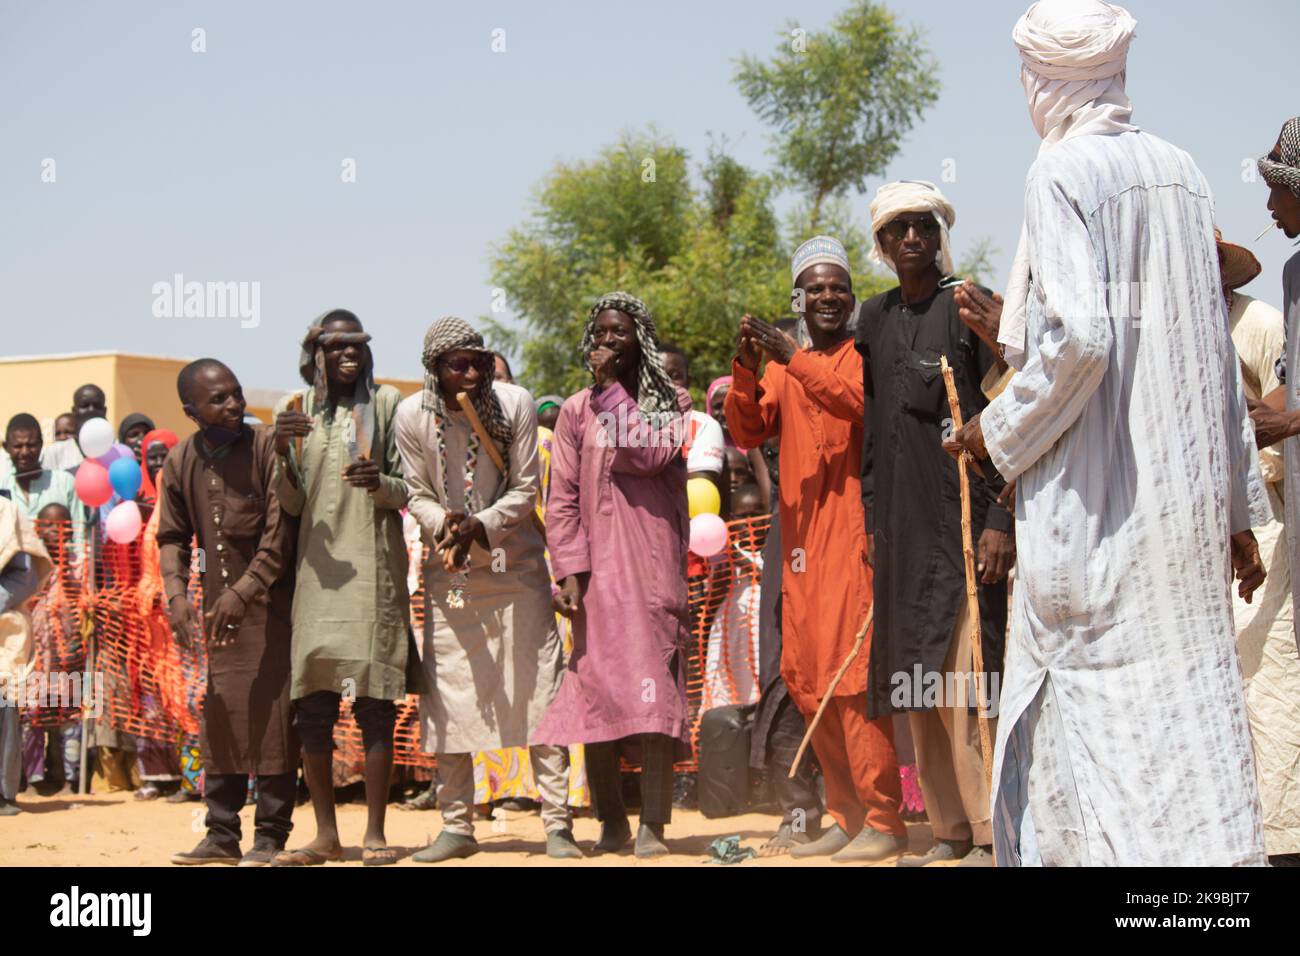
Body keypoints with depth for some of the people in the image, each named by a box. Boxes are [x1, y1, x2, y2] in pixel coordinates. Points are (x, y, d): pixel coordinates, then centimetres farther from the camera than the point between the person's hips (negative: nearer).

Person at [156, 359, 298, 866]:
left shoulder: (267, 448, -11)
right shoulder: (180, 462, 3)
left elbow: (280, 532, -16)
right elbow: (173, 537, 8)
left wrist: (244, 591, -23)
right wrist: (176, 594, -9)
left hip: (272, 600, -5)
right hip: (219, 606, 5)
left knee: (273, 711, -4)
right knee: (220, 713, 9)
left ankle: (271, 836, 3)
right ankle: (222, 834, 17)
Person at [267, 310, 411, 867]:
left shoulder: (385, 402, 5)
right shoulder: (296, 410, 10)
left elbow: (406, 491, 6)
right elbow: (292, 504, 7)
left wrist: (380, 483, -17)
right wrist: (282, 453, -12)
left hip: (374, 568, -2)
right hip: (318, 567, 2)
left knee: (374, 697, -4)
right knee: (310, 701, 0)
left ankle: (375, 832, 1)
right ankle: (326, 834, 9)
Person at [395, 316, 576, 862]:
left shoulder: (514, 403, -8)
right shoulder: (412, 415, -5)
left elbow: (525, 489, -6)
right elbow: (418, 494, 1)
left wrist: (482, 525, -23)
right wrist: (444, 524, -20)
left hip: (516, 565, -1)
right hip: (450, 571, 1)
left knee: (539, 688, -5)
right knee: (446, 694, 2)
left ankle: (557, 822, 0)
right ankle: (456, 826, 12)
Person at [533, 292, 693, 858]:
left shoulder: (670, 401, 10)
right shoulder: (575, 411, 13)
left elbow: (649, 457, -11)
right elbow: (563, 497, 6)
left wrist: (612, 391, -6)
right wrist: (569, 571, -5)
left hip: (652, 563, -2)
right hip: (596, 566, 2)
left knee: (651, 682, -12)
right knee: (595, 685, -1)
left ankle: (652, 825, -14)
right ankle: (611, 821, 8)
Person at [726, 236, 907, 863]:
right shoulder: (783, 369, 19)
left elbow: (859, 402, -17)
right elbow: (749, 432, 8)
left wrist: (792, 359, -22)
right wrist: (745, 369, -8)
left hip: (852, 528, -6)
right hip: (800, 537, 7)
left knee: (851, 671, -12)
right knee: (805, 679, 8)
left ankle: (883, 821, -6)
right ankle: (847, 816, 18)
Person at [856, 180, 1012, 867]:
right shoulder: (873, 318, 14)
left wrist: (1000, 518, -14)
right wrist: (870, 519, 11)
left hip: (962, 514, -6)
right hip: (899, 521, 6)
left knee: (959, 678, -10)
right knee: (913, 677, 6)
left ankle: (989, 834, -5)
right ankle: (950, 829, 12)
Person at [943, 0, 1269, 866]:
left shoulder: (1063, 171, -8)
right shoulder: (1180, 172, 12)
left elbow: (1078, 336, -21)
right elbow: (1219, 357, 14)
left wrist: (999, 434, -5)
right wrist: (1239, 506, 18)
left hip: (1092, 501, -7)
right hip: (1188, 500, 7)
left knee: (1088, 716, -1)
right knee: (1190, 704, 11)